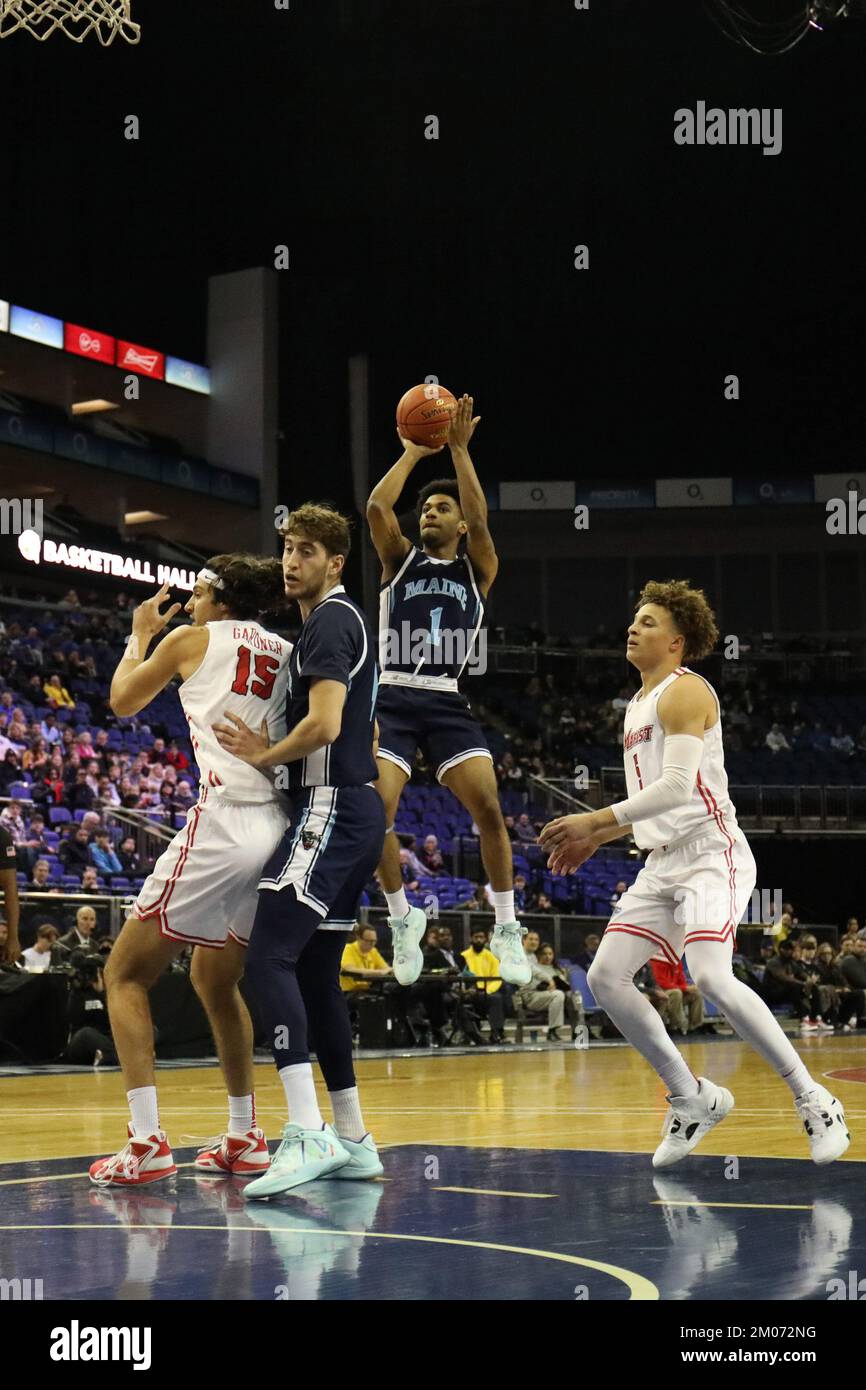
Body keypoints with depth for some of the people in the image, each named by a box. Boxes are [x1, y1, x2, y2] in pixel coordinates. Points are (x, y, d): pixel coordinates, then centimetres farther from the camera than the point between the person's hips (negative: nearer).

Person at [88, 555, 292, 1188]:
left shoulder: (191, 639, 4)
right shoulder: (287, 651, 16)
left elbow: (122, 701, 19)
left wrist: (140, 634, 32)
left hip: (221, 825, -6)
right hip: (281, 831, 6)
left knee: (125, 974, 3)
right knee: (214, 977, 26)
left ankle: (147, 1141, -9)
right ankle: (244, 1138, 25)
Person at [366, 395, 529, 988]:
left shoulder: (477, 570, 11)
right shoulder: (401, 560, 13)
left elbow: (480, 521, -8)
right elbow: (376, 506, -4)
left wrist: (459, 448, -10)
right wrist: (413, 453, 2)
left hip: (448, 703, 0)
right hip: (393, 699, 0)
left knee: (488, 807, -16)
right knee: (377, 810, -16)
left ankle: (507, 928, -3)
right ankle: (403, 918, 6)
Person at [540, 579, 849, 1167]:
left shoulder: (684, 692, -9)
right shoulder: (637, 706, 20)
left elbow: (676, 787, -21)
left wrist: (597, 820, -20)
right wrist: (595, 839, 16)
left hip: (710, 853, -9)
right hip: (663, 862, 9)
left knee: (710, 976, -26)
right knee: (607, 976, -2)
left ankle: (813, 1100, -14)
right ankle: (692, 1098, 9)